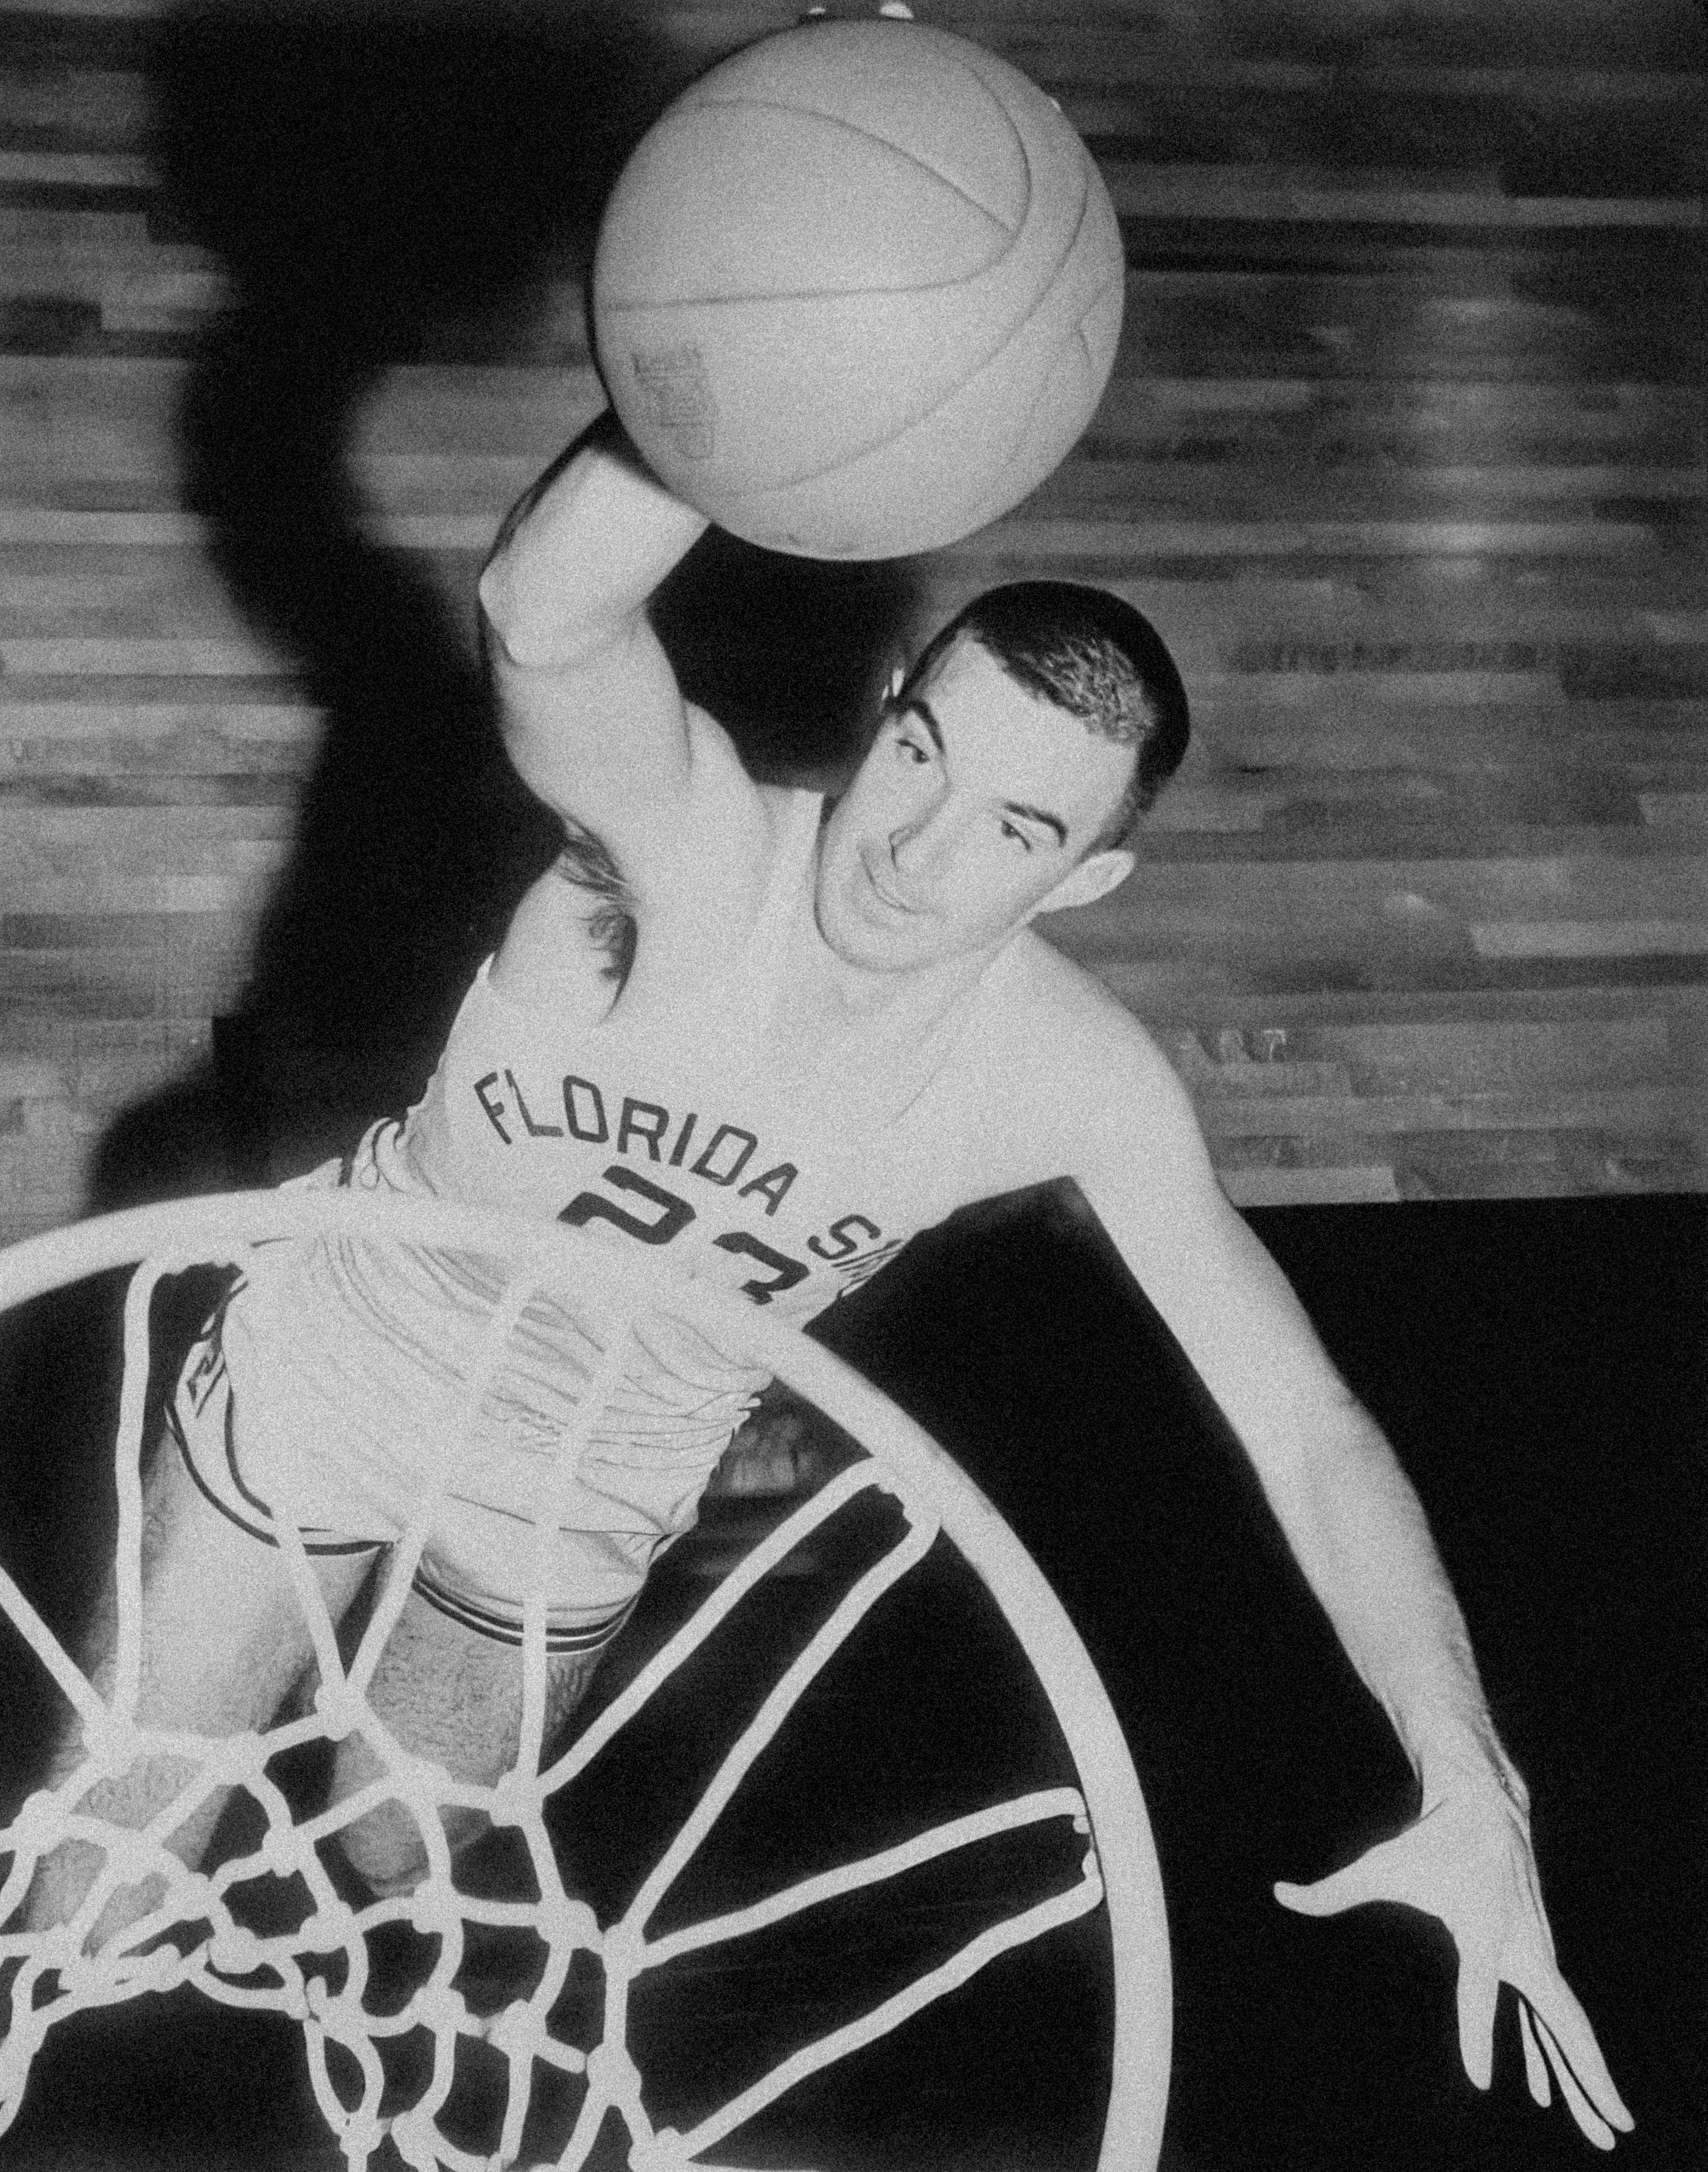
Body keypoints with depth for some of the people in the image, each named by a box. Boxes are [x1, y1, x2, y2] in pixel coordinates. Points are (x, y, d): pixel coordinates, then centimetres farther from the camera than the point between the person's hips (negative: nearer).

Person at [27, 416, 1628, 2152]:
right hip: (320, 1373, -2)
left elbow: (1308, 1434, -23)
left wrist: (1471, 1793, -33)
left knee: (386, 1876, 25)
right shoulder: (691, 841, -37)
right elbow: (541, 617, -61)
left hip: (575, 1518, 2)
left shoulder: (1079, 1086, -26)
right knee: (90, 1909, 9)